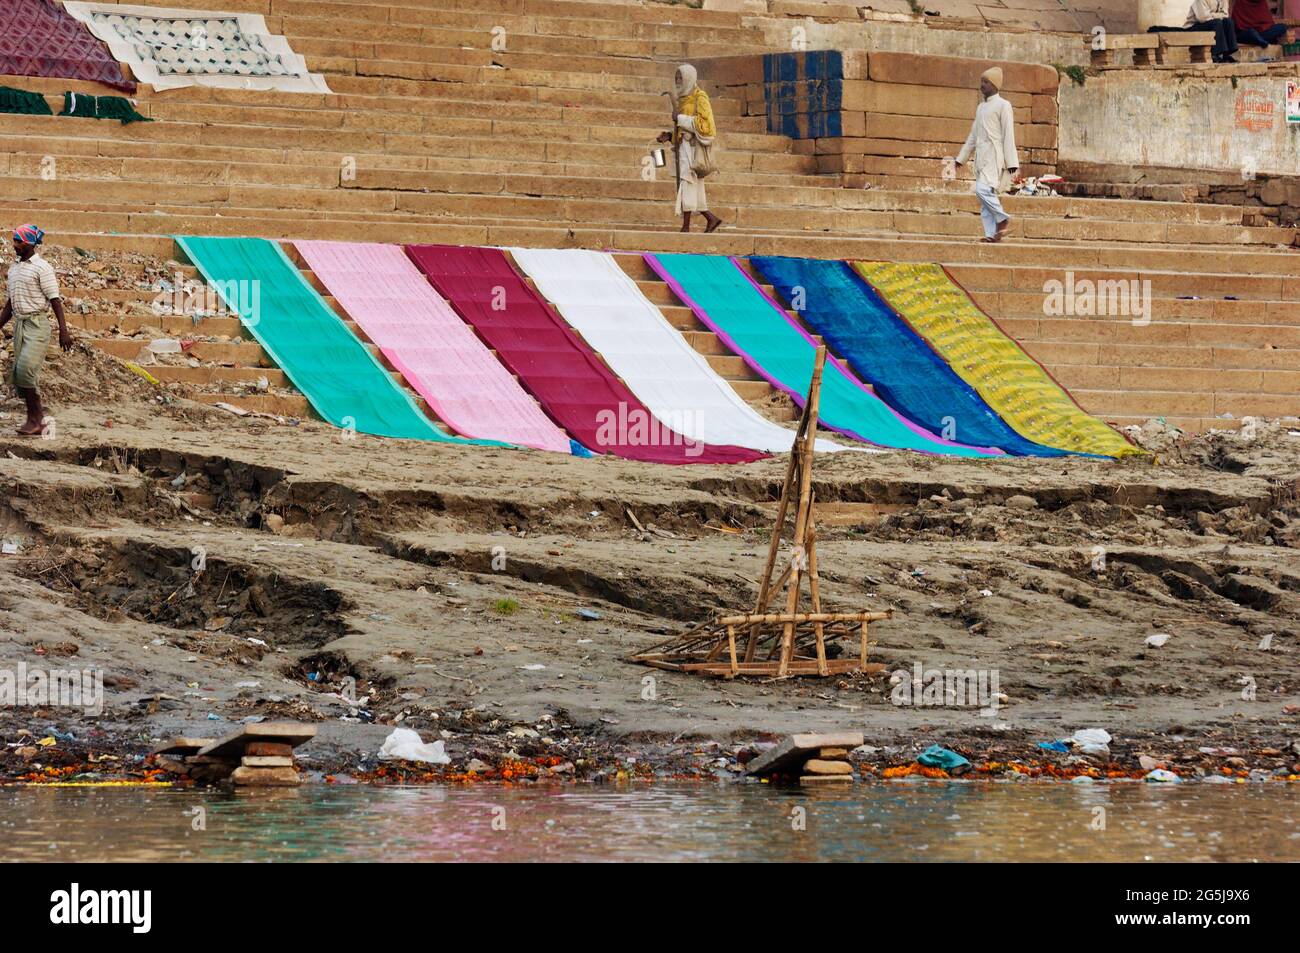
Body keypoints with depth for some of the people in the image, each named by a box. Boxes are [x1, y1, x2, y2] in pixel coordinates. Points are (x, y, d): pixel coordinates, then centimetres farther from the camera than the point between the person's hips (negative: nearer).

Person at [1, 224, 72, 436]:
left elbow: (55, 300, -11)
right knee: (17, 374, 3)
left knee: (25, 370, -17)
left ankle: (36, 419, -10)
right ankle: (36, 418, 12)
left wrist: (63, 331, -17)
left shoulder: (42, 268, -7)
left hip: (37, 324, -8)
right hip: (19, 324, 8)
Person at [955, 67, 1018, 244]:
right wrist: (961, 158, 23)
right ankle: (991, 234, 1)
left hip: (995, 156, -8)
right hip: (981, 157, 8)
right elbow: (973, 136, 25)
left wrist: (1011, 162, -14)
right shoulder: (981, 108, 20)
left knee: (983, 189, -24)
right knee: (985, 198, 2)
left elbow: (1008, 135, -9)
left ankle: (1002, 218, -8)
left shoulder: (1003, 106, -3)